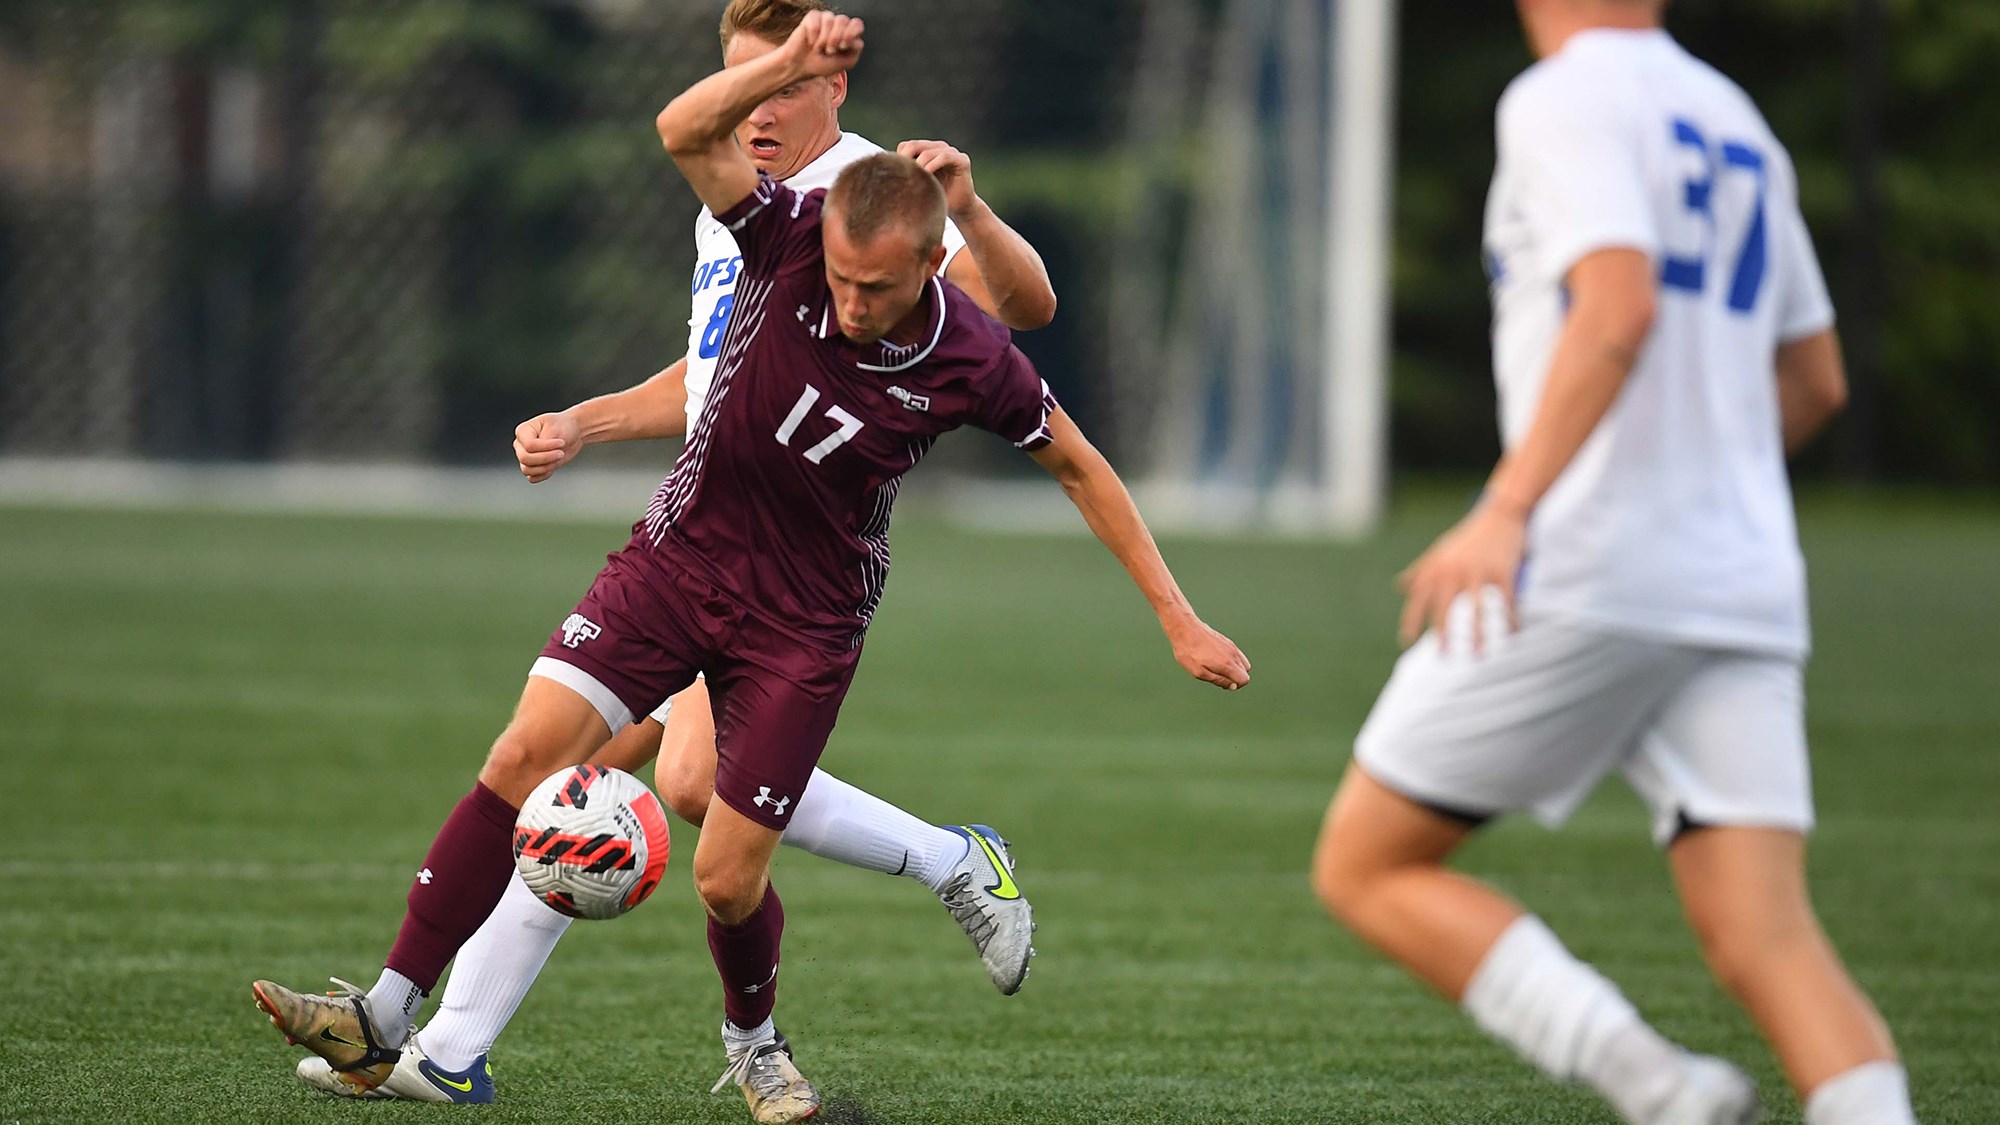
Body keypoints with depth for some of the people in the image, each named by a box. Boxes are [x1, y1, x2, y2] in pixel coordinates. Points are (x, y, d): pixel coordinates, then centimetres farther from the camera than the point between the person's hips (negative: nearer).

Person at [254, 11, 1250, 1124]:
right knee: (526, 756, -13)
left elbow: (1081, 466, -1)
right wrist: (790, 65, -42)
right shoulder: (793, 236, -15)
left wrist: (1179, 618, -1)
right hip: (681, 555, 2)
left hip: (807, 618, -1)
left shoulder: (974, 362, -17)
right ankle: (387, 1020, -11)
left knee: (729, 879, -5)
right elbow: (685, 131, -26)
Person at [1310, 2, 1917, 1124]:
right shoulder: (1739, 124, 20)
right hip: (1746, 594, 7)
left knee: (1365, 868, 5)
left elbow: (1619, 309, -20)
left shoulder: (1567, 98, -4)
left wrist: (1508, 509, -24)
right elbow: (1816, 381, 27)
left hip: (1584, 575, -7)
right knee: (1769, 942, -3)